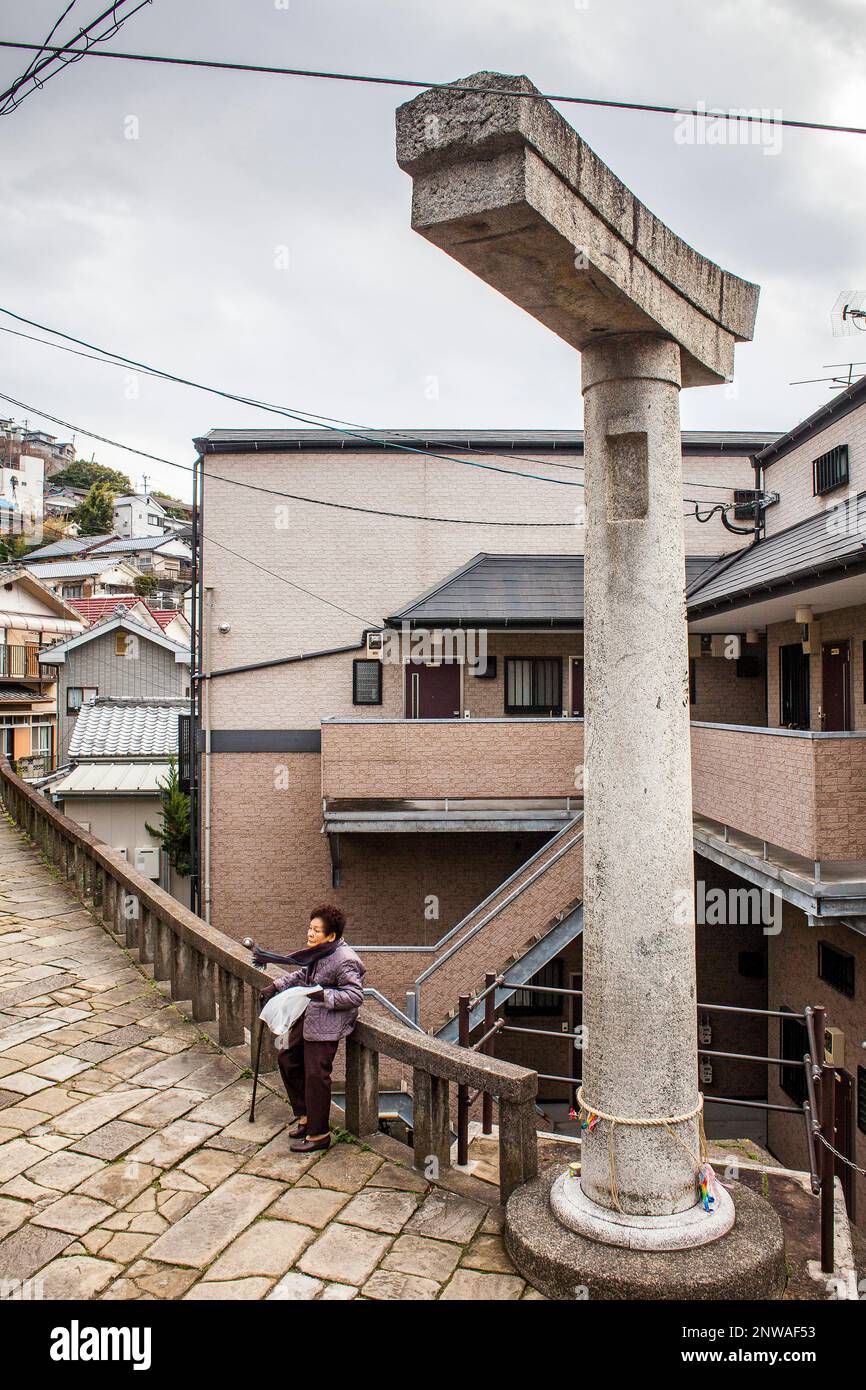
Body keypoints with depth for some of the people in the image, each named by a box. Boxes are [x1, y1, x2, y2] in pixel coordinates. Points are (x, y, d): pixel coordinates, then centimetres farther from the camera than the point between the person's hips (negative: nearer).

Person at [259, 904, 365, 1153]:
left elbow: (356, 996, -24)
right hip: (308, 1017, 10)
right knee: (287, 1058, 18)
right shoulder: (318, 952, 5)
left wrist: (324, 995, -30)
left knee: (315, 1076, -4)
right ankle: (305, 1114, 33)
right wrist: (276, 986, 15)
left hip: (326, 1026, -10)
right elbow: (302, 974, 22)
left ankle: (319, 1134, 13)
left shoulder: (345, 961, -23)